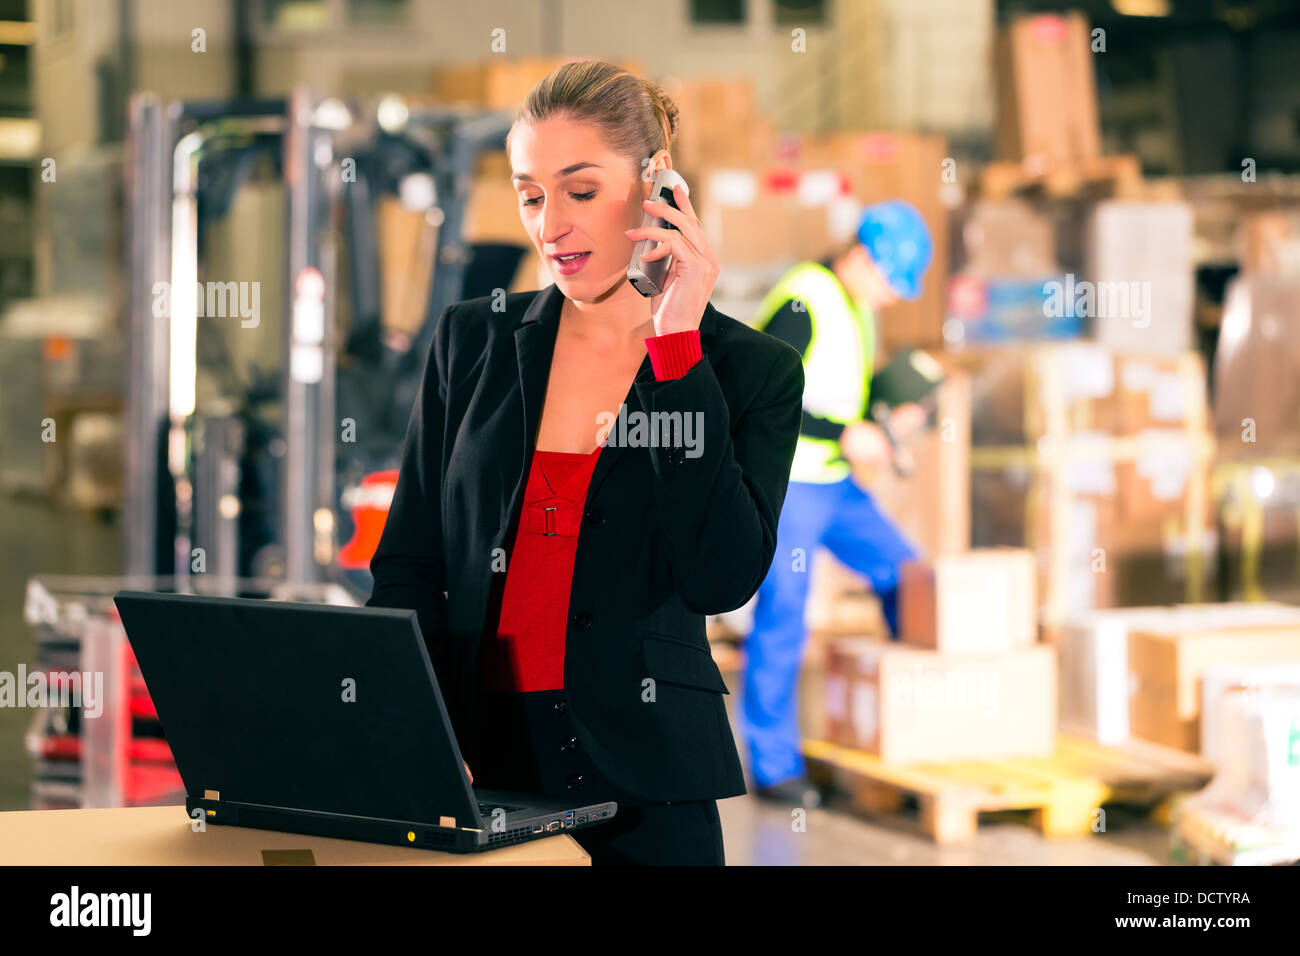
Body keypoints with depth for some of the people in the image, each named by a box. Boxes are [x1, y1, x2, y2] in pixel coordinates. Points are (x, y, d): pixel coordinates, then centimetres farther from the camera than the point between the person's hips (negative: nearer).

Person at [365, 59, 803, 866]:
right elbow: (407, 565, 6)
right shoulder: (473, 341, 6)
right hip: (476, 764, 2)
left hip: (637, 784, -2)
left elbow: (723, 579, -14)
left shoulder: (752, 371, 0)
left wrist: (677, 346, -14)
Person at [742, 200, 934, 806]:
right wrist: (845, 436, -25)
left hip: (829, 482, 9)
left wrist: (888, 420, 1)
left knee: (903, 574, 8)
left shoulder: (855, 305, 10)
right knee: (782, 620, -4)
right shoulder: (802, 306, -20)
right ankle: (774, 767, 6)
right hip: (782, 483, -9)